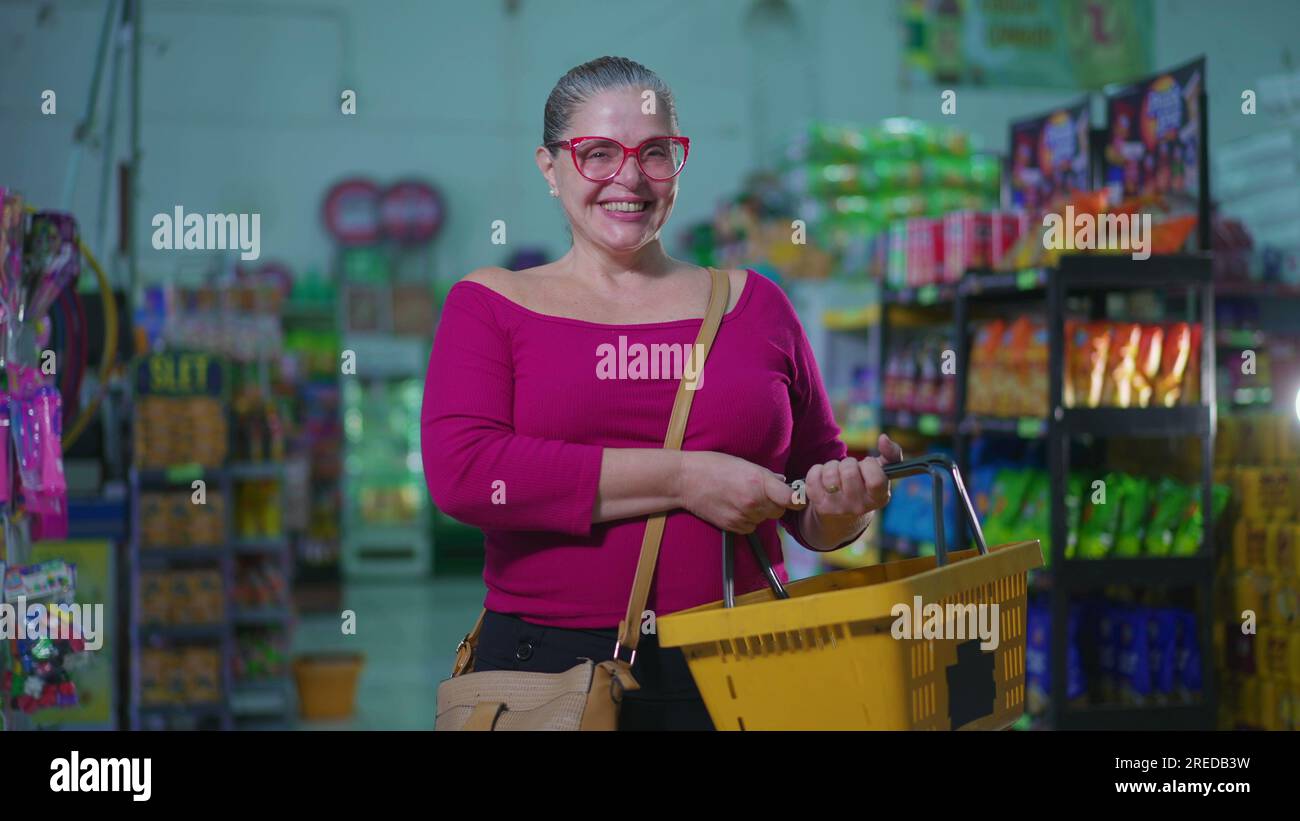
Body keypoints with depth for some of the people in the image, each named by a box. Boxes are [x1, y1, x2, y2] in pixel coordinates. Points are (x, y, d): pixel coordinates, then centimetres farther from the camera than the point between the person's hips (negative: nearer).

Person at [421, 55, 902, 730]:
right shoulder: (490, 305, 6)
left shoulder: (754, 302, 12)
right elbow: (461, 472, -12)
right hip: (546, 670, -1)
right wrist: (684, 479, -14)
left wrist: (844, 505, -7)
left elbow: (812, 521, 18)